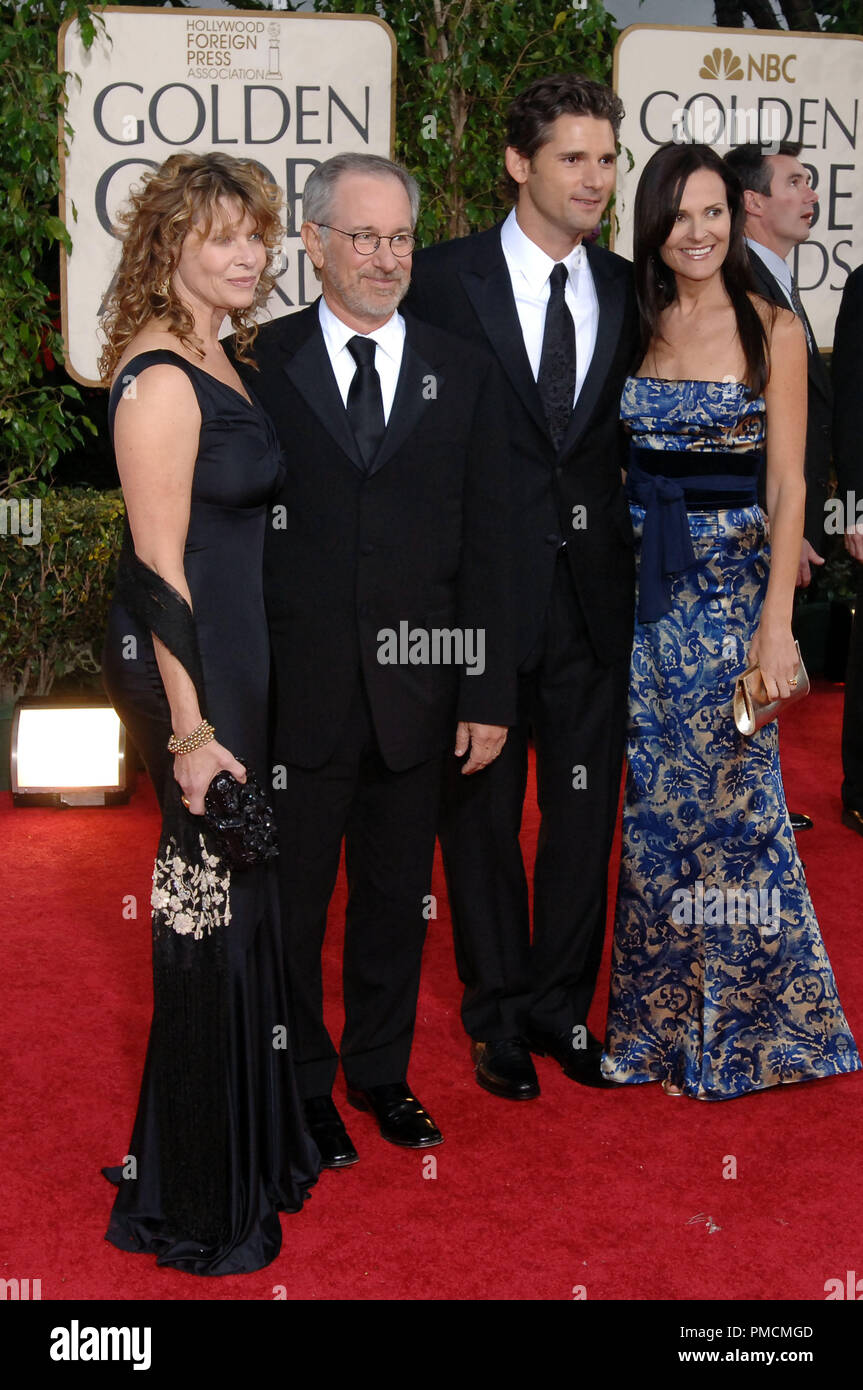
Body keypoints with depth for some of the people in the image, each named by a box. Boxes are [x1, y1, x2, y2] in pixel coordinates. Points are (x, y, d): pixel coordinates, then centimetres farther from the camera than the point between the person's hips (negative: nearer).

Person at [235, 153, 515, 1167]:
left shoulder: (461, 374, 5)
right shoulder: (259, 365, -2)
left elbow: (483, 544, 4)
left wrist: (488, 691, 1)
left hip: (415, 687, 2)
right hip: (293, 692, -2)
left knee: (397, 896, 15)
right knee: (289, 899, 10)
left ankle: (380, 1072, 35)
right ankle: (302, 1085, 30)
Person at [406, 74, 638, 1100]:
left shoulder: (627, 291, 8)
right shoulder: (444, 279, -4)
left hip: (594, 590, 4)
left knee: (585, 809, 11)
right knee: (481, 813, 9)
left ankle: (562, 1004, 28)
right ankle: (499, 1016, 25)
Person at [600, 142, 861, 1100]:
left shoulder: (772, 331, -2)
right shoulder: (635, 328, 9)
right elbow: (618, 466, 11)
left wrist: (776, 624, -15)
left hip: (732, 580, -4)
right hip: (644, 587, 4)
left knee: (731, 796, -1)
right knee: (656, 800, 9)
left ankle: (739, 1025, 16)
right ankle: (665, 1019, 23)